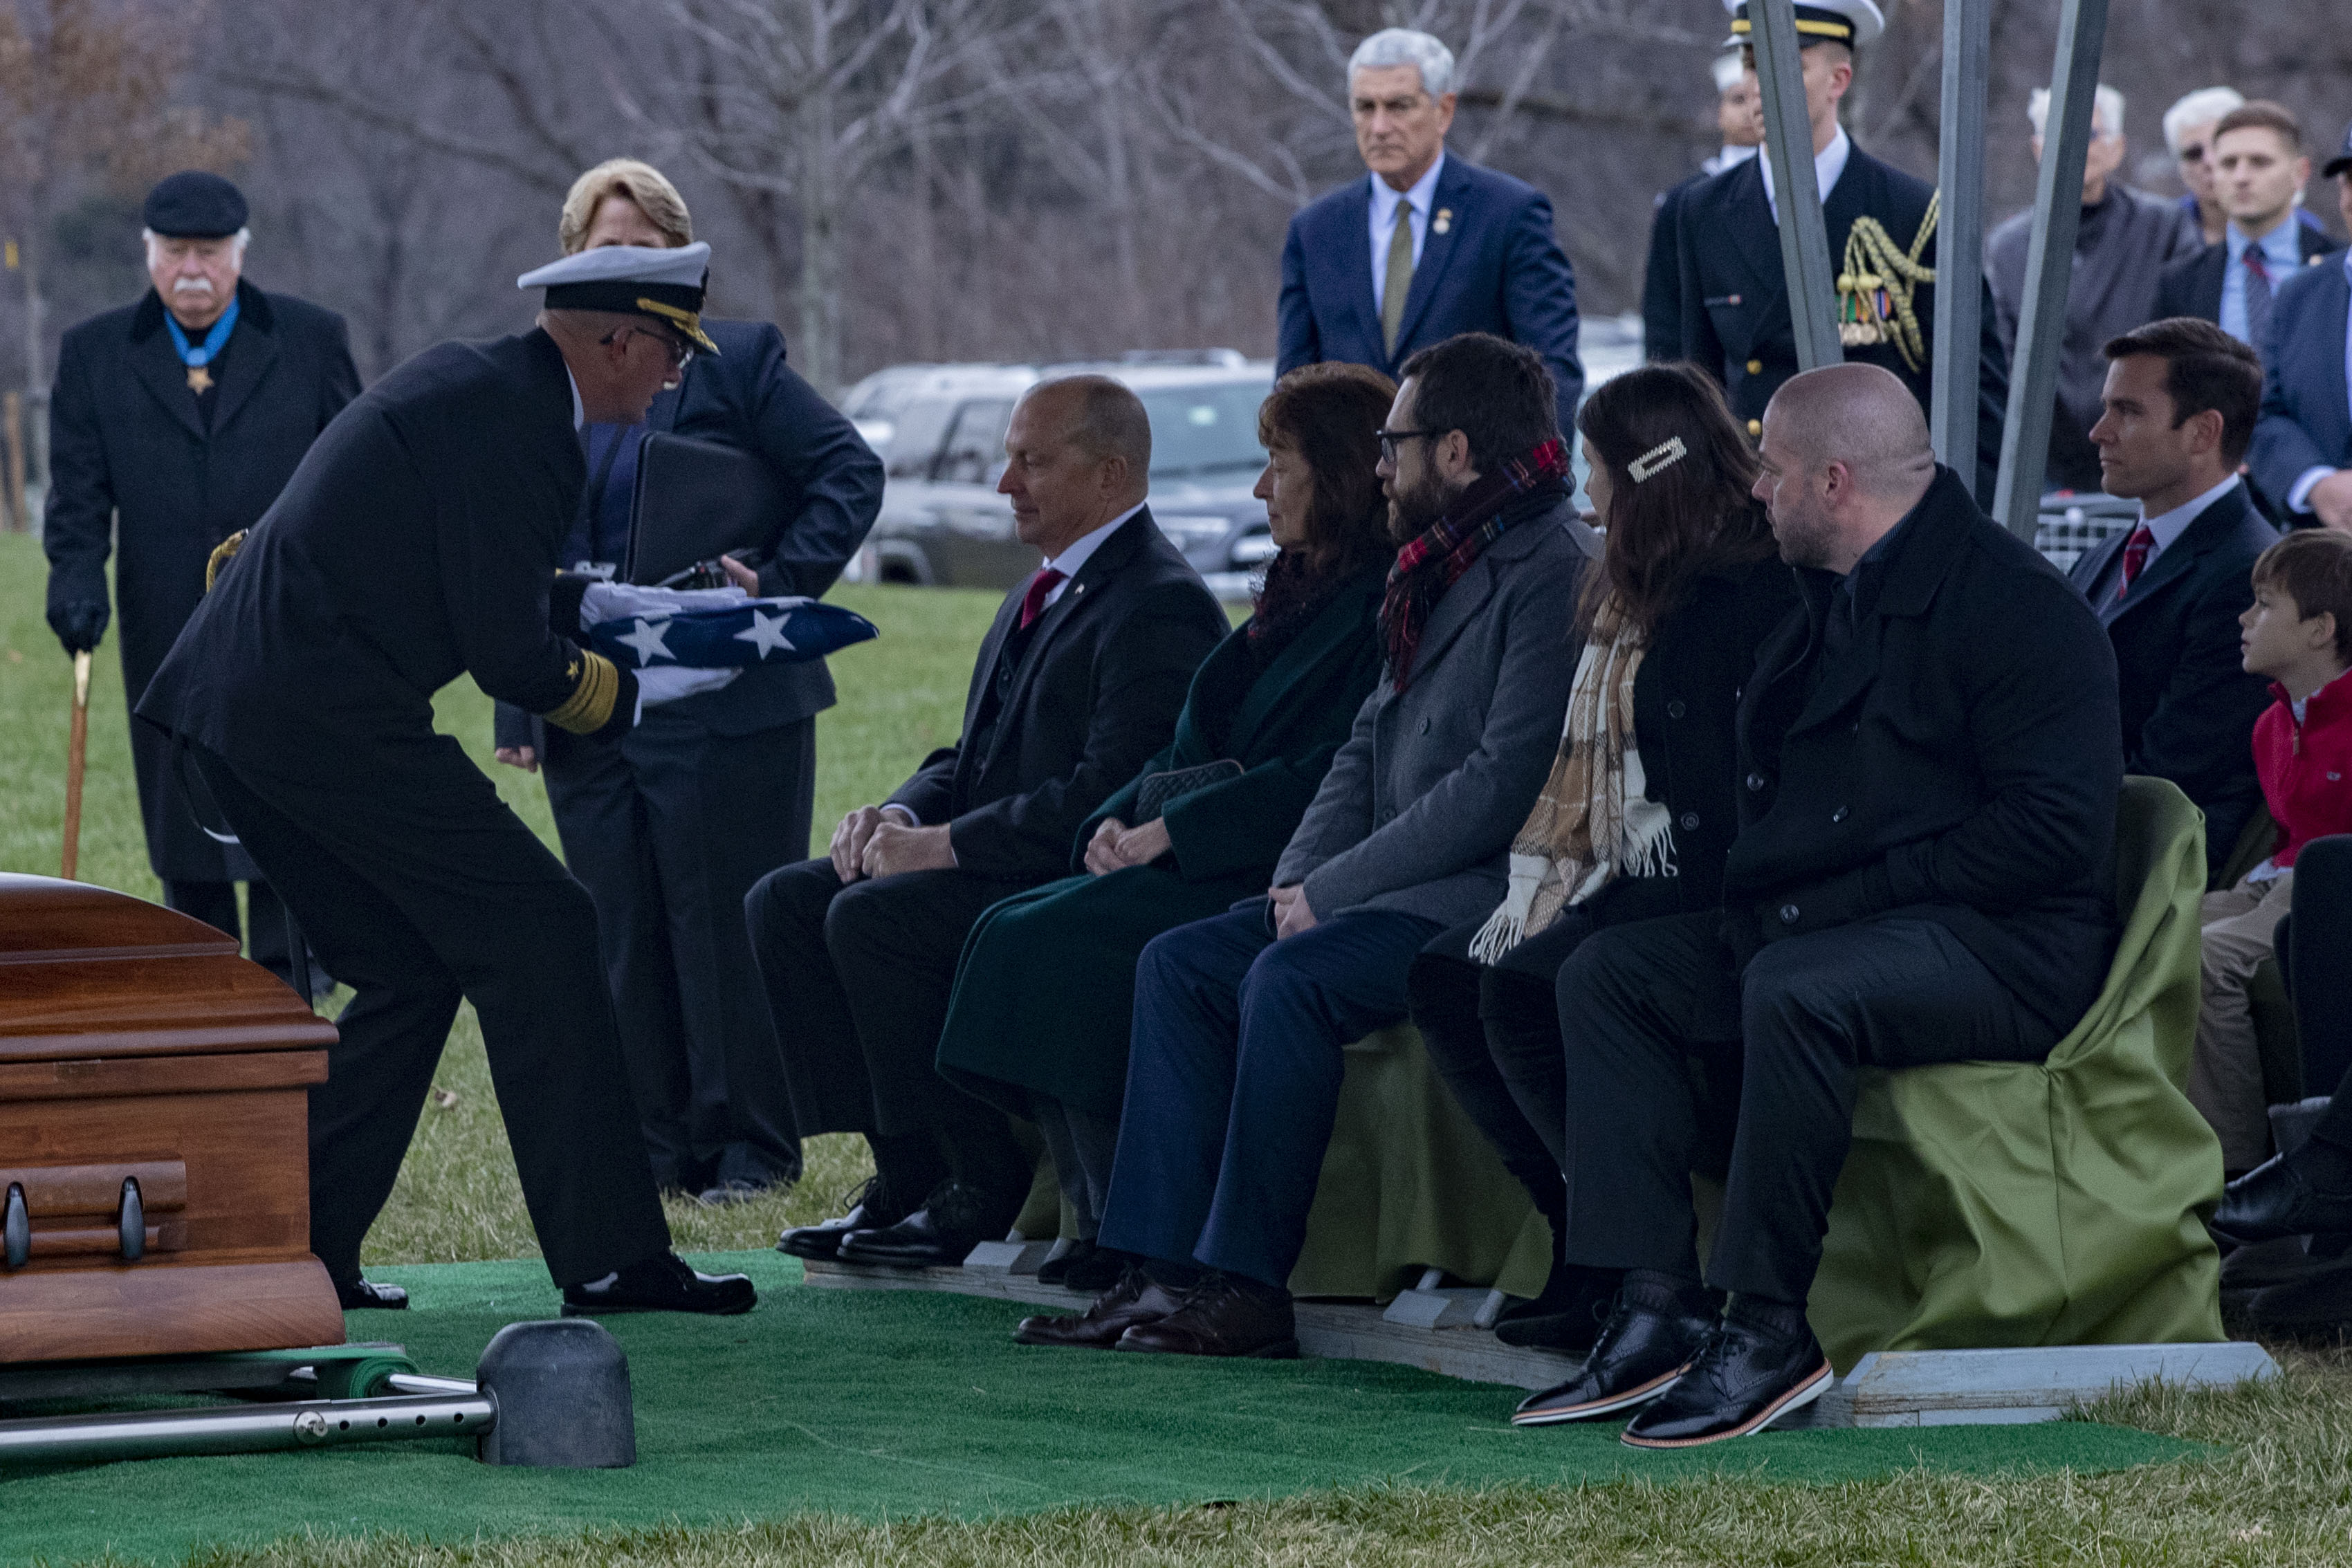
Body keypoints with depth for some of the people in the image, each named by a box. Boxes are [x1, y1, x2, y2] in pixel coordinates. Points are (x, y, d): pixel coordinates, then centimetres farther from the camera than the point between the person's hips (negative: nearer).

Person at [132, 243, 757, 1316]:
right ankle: (609, 1257, -3)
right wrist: (649, 688, 2)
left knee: (409, 971, 17)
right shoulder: (509, 417, -12)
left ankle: (296, 1254, 15)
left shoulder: (468, 382, 18)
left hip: (230, 703, 10)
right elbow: (510, 656, -14)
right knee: (536, 933, -4)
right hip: (328, 710, -10)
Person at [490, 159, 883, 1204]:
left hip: (722, 705, -5)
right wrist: (519, 709, 10)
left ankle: (749, 1146, 5)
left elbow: (850, 474, -2)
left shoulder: (737, 364, -2)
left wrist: (780, 587, -12)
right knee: (621, 939, 6)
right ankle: (653, 1147, 14)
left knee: (726, 927, -2)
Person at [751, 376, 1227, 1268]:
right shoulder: (1043, 594, 18)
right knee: (785, 903, -1)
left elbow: (1105, 794, -24)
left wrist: (942, 844, -21)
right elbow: (974, 756, 22)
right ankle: (904, 1171, -3)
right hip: (999, 865, 10)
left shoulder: (1160, 608, -15)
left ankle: (983, 1191, -16)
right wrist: (901, 817, 0)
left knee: (873, 917, -27)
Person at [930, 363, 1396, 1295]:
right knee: (1012, 930, -9)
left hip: (1274, 871, -10)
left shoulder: (1383, 604, -10)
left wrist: (1174, 829, -17)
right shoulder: (1301, 590, 21)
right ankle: (1099, 1224, -11)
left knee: (1061, 939, -23)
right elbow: (1201, 742, 22)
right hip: (1200, 861, 10)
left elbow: (1331, 775, -19)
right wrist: (1121, 820, 3)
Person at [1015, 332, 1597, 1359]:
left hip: (1492, 893, -10)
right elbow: (1369, 747, 21)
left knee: (1291, 978, -28)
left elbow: (1504, 784, -21)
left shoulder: (1556, 572, -14)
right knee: (1179, 963, -1)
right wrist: (1302, 876, 2)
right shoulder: (1442, 569, 19)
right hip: (1396, 888, 10)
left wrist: (1334, 890, -16)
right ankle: (1163, 1267, -7)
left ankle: (1246, 1284, -22)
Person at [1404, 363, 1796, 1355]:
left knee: (1522, 987, -26)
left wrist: (1589, 897, -18)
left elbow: (1743, 796, -17)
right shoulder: (1630, 591, 20)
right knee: (1445, 977, -6)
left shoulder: (1759, 593, -11)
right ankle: (1579, 1241, -4)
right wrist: (1545, 880, 4)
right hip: (1623, 887, 10)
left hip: (1705, 895, -10)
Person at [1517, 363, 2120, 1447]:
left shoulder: (2016, 605, -12)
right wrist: (1761, 899, 4)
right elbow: (1764, 797, 28)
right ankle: (1658, 1307, -12)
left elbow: (2054, 830, -21)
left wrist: (1842, 899, -20)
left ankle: (1770, 1329, -28)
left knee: (1794, 989, -35)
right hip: (1821, 932, 10)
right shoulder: (1830, 605, 18)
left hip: (2007, 950, -10)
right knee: (1608, 972, -1)